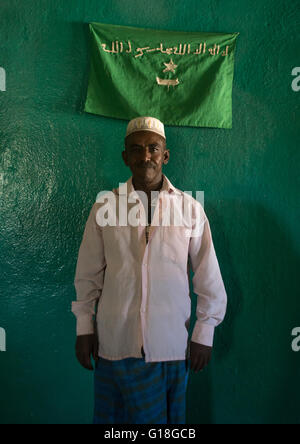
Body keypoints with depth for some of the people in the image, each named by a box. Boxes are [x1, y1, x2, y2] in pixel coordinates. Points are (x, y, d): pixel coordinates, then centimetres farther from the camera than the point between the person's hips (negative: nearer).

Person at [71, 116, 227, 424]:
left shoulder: (190, 208, -3)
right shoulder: (105, 205, -1)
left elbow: (209, 278, 1)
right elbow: (87, 274, 4)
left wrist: (204, 334, 2)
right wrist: (84, 328, 5)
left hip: (171, 343, 0)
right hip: (113, 341, 1)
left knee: (167, 418, 15)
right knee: (110, 418, 14)